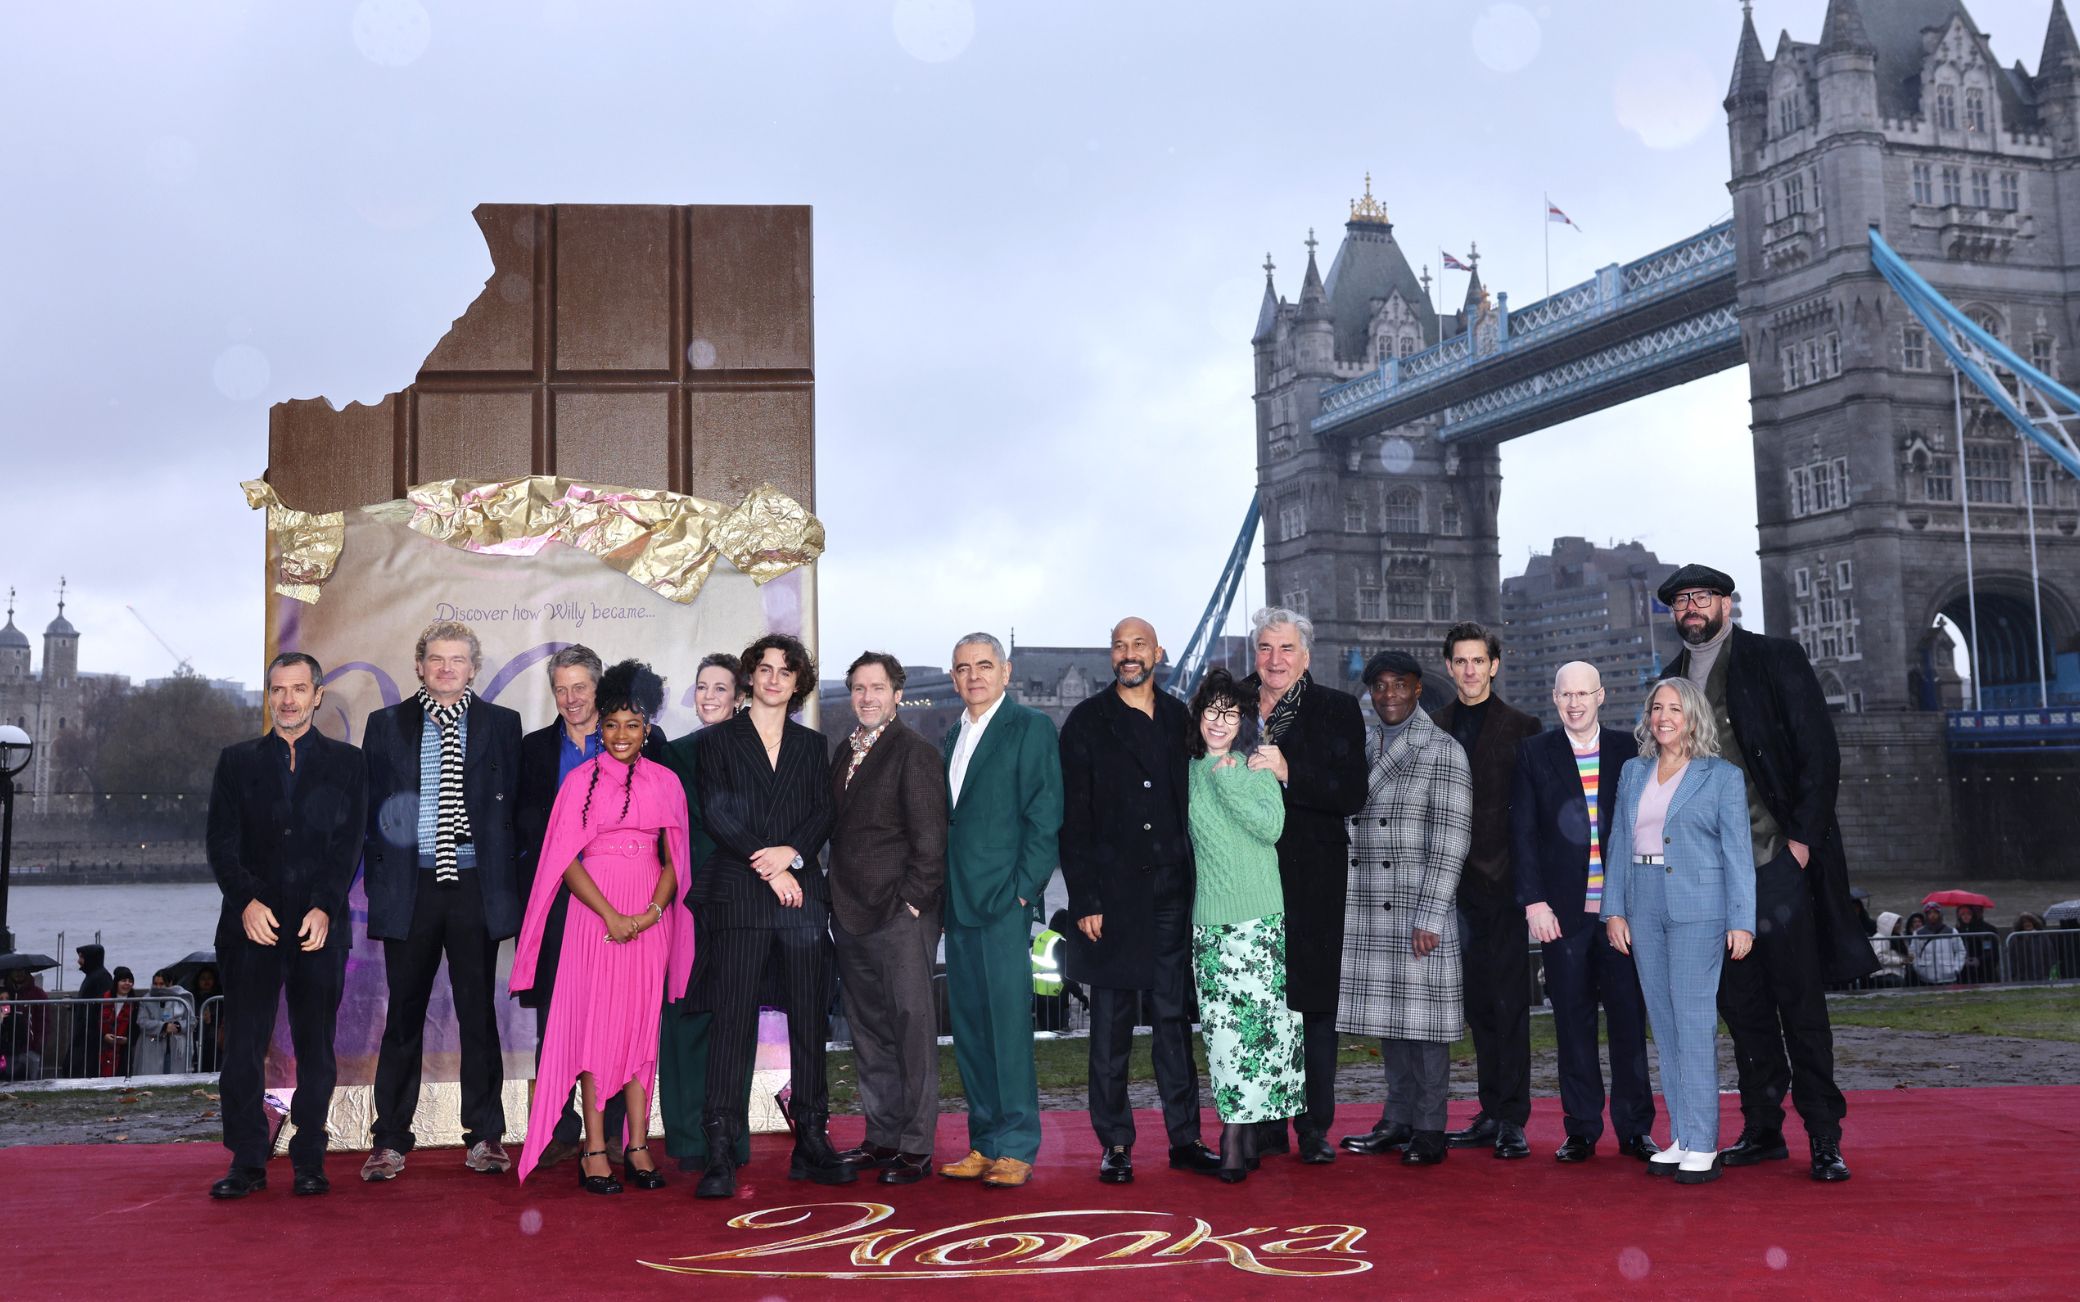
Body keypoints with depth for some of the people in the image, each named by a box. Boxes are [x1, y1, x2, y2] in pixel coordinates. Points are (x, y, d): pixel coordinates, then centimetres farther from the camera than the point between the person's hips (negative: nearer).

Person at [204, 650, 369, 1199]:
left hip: (320, 925, -1)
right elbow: (221, 842, 3)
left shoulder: (346, 762, 9)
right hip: (251, 924, 1)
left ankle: (309, 1160, 10)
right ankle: (248, 1162, 6)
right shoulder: (238, 760, 12)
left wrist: (324, 909, -13)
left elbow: (348, 844, 1)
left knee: (315, 1047, 2)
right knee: (243, 1045, -1)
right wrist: (247, 901, -13)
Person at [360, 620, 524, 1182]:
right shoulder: (385, 725, 9)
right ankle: (390, 1141, 13)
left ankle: (485, 1135, 13)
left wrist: (505, 877, -1)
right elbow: (370, 806, 8)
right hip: (409, 887, 0)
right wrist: (377, 878, 1)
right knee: (404, 1014, 5)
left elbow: (517, 803, 6)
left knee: (478, 1013, 5)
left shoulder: (501, 724, 8)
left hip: (475, 886, 0)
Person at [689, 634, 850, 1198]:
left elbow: (824, 813, 8)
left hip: (802, 895, 3)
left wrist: (792, 853, -11)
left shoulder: (811, 746, 17)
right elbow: (717, 814, -2)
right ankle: (719, 1154, -3)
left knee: (810, 1020, 3)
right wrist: (768, 868, -9)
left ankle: (812, 1144, 11)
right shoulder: (716, 741, 8)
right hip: (738, 897, -3)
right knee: (732, 1020, -6)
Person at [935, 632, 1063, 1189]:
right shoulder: (952, 739, 20)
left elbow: (1045, 817, -7)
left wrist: (1022, 889, -13)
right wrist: (941, 892, 10)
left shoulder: (1031, 727, -1)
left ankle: (1016, 1148, -2)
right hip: (959, 903, 7)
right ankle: (985, 1144, 15)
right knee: (968, 1023, 8)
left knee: (1008, 1021, -8)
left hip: (1004, 898, -7)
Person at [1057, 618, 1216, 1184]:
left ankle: (1184, 1137, 15)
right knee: (1111, 1021, 3)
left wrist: (1197, 882, 3)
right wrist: (1084, 900, -9)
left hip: (1172, 890, 3)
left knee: (1174, 1015, 8)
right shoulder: (1087, 722, 0)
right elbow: (1073, 819, -3)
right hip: (1112, 894, -3)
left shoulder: (1180, 719, 10)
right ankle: (1114, 1144, 11)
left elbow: (1193, 801, 11)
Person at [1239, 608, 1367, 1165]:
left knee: (1314, 1002, 1)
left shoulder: (1336, 710, 4)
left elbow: (1352, 794, -7)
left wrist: (1288, 773, -17)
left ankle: (1316, 1128, 10)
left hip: (1312, 880, -2)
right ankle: (1265, 1126, 12)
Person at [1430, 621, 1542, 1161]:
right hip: (1456, 881, 4)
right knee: (1478, 1001, 9)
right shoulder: (1432, 727, 12)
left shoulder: (1522, 727, 2)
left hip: (1504, 878, -4)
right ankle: (1491, 1115, 16)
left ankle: (1512, 1120, -1)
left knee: (1509, 1001, -4)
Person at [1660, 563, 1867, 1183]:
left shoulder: (1776, 659, 0)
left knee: (1800, 999, -3)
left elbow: (1820, 751, -4)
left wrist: (1803, 837, -11)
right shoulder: (1674, 678, 14)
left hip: (1778, 858, -5)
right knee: (1742, 1003, 8)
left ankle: (1824, 1137, 4)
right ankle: (1762, 1130, 17)